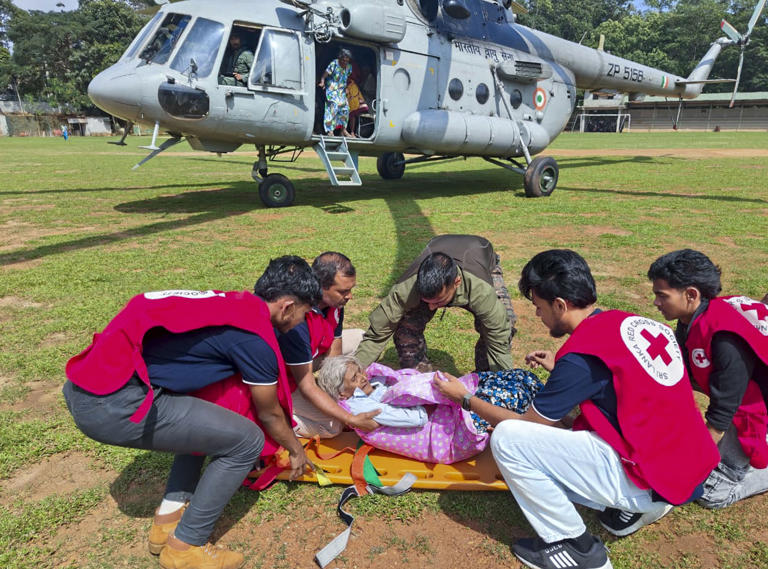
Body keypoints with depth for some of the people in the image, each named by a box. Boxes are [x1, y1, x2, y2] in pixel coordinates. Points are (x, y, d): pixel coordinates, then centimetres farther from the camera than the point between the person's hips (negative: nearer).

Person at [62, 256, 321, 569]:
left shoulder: (234, 303, 14)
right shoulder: (255, 338, -11)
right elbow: (269, 414, 6)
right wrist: (296, 449, 27)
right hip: (116, 405, -10)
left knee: (204, 421, 25)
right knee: (246, 441, -1)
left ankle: (167, 518, 27)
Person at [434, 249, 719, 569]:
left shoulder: (581, 354, -20)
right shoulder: (630, 322, 3)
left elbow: (528, 423, -7)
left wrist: (464, 397, 3)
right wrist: (559, 369, 18)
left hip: (653, 480, -9)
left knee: (507, 439, -14)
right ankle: (632, 506, 14)